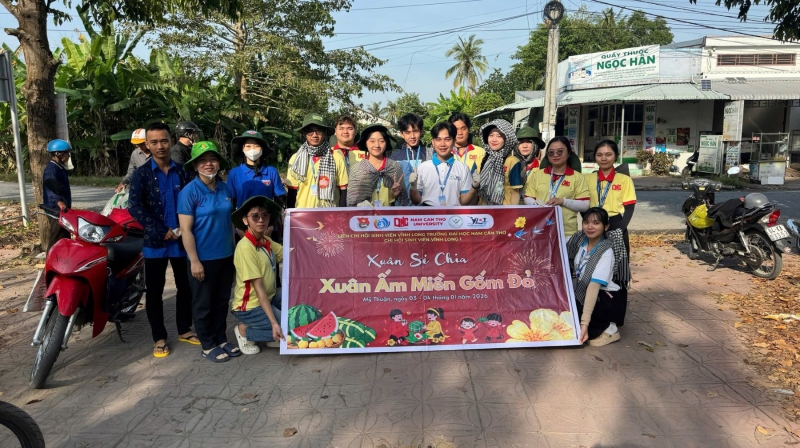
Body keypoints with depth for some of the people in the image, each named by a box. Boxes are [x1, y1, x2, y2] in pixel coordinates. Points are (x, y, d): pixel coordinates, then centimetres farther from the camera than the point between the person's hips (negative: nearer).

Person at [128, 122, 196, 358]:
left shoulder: (182, 171, 4)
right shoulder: (141, 174, -2)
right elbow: (134, 206, -12)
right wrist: (162, 231, -17)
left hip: (181, 240, 2)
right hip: (155, 242, -2)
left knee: (185, 286, 12)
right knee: (154, 291, 6)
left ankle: (184, 329, 28)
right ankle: (159, 337, 18)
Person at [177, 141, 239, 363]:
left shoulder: (226, 189, 5)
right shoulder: (189, 192, -12)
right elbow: (185, 230, -14)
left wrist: (235, 249, 11)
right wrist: (194, 261, -17)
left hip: (226, 256, 6)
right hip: (203, 258, -5)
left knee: (222, 301, 17)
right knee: (203, 304, 8)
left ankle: (221, 339, 32)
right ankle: (208, 346, 22)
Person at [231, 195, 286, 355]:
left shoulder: (266, 241, 3)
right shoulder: (246, 248, -23)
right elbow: (259, 289, -24)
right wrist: (274, 323, -26)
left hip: (269, 298, 8)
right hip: (250, 306, -8)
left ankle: (273, 337, 13)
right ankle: (244, 331, 3)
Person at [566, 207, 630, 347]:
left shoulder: (606, 252, -25)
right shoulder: (579, 239, -7)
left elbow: (594, 286, -34)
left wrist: (584, 322, -40)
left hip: (605, 297, -7)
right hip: (581, 292, 7)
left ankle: (607, 328, -6)